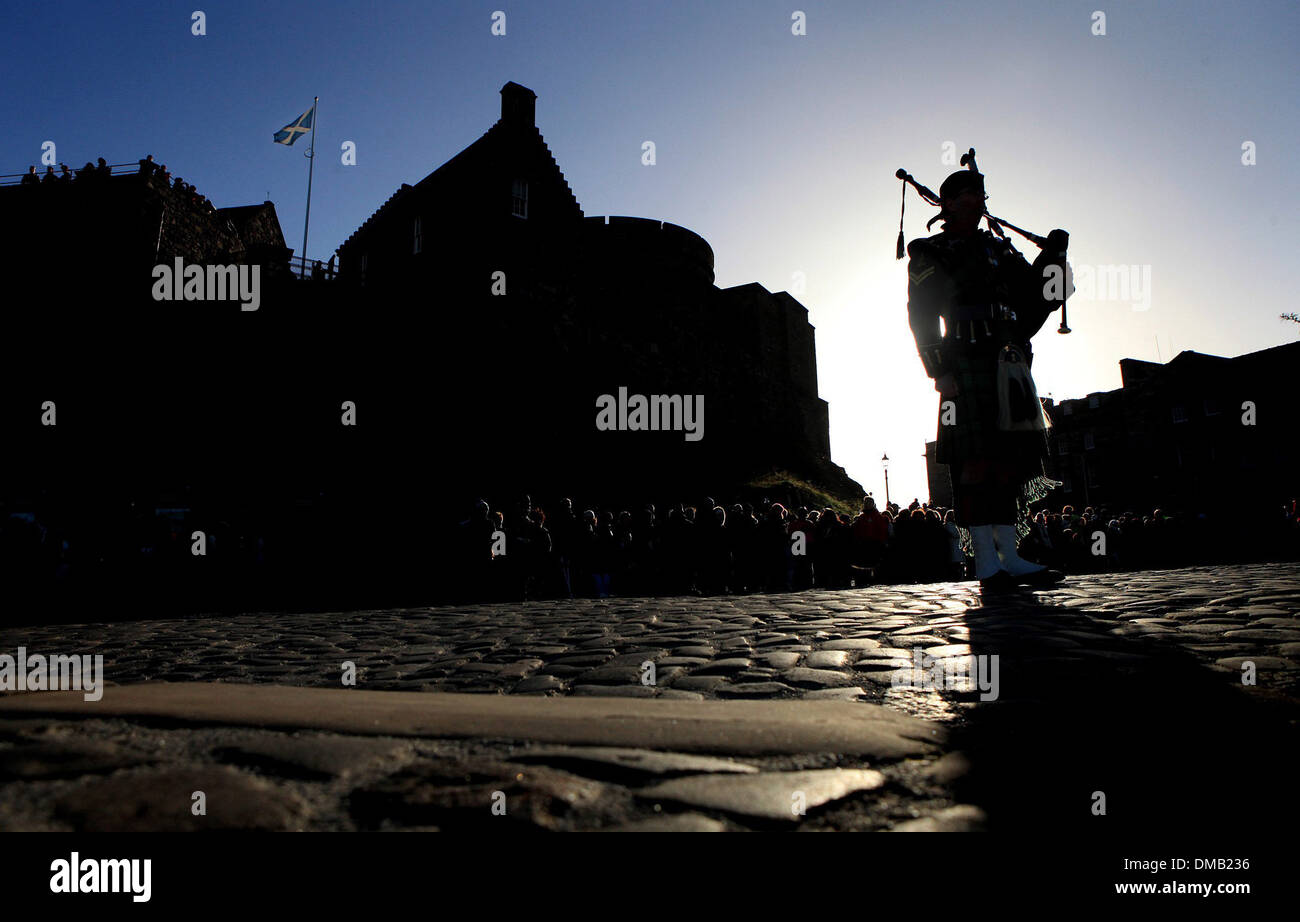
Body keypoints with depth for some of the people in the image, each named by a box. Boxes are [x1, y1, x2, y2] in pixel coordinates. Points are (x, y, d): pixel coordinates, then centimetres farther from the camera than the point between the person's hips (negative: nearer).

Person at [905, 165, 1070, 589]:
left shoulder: (1000, 249, 25)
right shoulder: (928, 254, 8)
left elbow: (1033, 296, 18)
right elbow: (922, 319, -2)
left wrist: (1052, 257, 0)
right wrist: (941, 373, -13)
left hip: (1010, 369, 6)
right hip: (966, 367, -6)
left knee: (1011, 459, 3)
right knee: (975, 461, -11)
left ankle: (1009, 557, 6)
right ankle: (986, 562, -9)